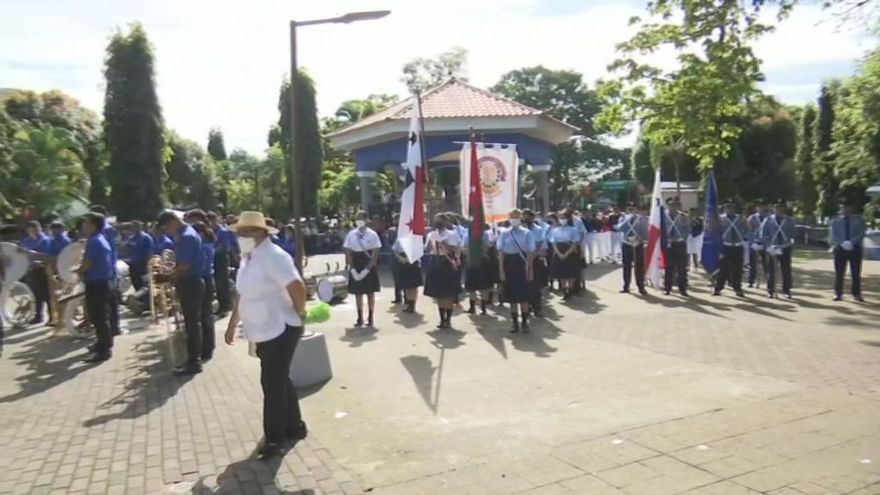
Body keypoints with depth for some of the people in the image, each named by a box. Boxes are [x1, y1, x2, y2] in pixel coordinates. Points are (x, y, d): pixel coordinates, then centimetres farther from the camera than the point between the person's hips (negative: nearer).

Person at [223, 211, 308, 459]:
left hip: (280, 330, -9)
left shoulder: (273, 257, -20)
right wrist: (232, 325, 19)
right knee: (279, 381, 17)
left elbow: (297, 286, -27)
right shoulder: (248, 258, 10)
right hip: (264, 332, 9)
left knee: (273, 384, -4)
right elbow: (241, 295, 18)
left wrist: (299, 313, -12)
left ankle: (274, 439, 8)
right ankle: (294, 427, 32)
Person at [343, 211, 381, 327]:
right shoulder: (351, 235, 1)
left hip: (369, 267, -2)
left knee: (370, 293, 4)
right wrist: (353, 269, -8)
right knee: (357, 292, 7)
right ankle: (360, 318, 16)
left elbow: (375, 253, -9)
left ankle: (370, 318, 12)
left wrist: (367, 269, -16)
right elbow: (348, 253, 1)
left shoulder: (372, 234, -6)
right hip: (355, 268, 3)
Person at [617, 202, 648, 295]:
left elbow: (645, 231, 1)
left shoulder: (641, 219, 1)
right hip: (627, 245, 1)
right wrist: (627, 219, -18)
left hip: (638, 245, -1)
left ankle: (641, 287, 7)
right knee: (626, 266, 6)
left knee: (639, 266, 1)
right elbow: (619, 228, -14)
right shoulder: (624, 218, 4)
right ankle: (626, 286, 14)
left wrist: (645, 241, -12)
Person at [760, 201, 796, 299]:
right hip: (772, 249, -1)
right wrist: (769, 246, -12)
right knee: (771, 270, 4)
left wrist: (791, 241, -12)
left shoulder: (789, 221, 3)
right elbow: (763, 235, -2)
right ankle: (770, 291, 11)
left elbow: (792, 234, 7)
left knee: (786, 271, 4)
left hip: (785, 248, 1)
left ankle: (787, 291, 11)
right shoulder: (768, 220, -1)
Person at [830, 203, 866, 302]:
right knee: (839, 273, 1)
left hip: (855, 248, 0)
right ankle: (838, 294, 8)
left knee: (856, 273, 2)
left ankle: (857, 294, 9)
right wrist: (842, 243, -17)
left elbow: (861, 234, -4)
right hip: (840, 248, 0)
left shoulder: (858, 220, 4)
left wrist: (851, 242, -20)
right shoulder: (835, 221, 6)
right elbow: (833, 235, 0)